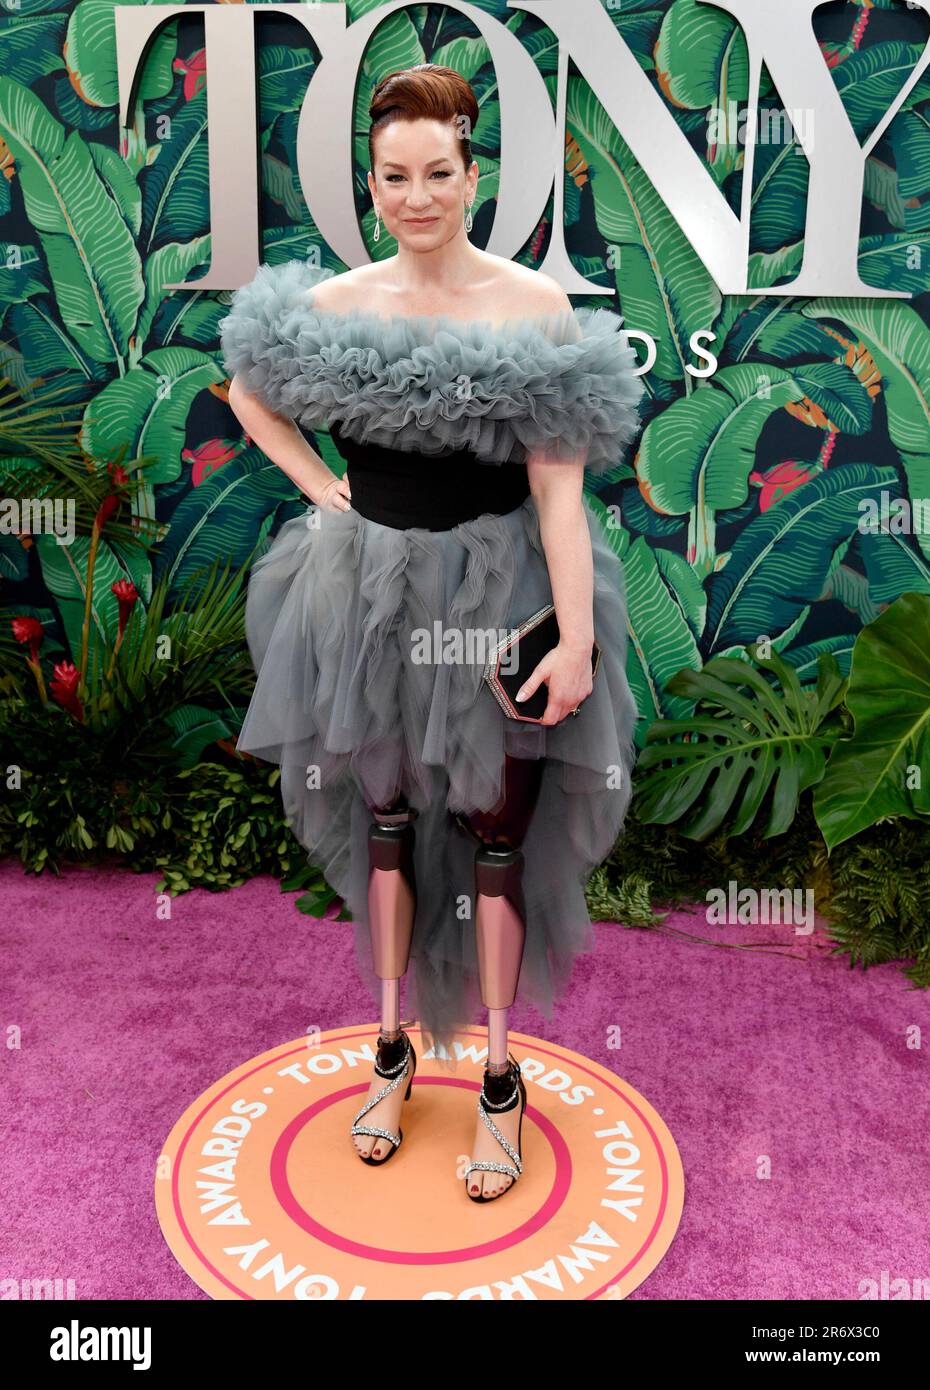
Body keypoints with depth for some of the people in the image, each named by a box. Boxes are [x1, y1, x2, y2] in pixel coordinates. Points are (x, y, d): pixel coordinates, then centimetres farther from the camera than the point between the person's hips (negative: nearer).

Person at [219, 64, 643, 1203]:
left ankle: (499, 1077, 24)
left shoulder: (533, 305, -9)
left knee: (496, 837, 6)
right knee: (386, 820, 14)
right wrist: (322, 488, 4)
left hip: (497, 596, -3)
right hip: (373, 592, 3)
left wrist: (576, 637, -18)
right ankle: (393, 1049, 33)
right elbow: (248, 395, 18)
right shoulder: (332, 304, 0)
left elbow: (558, 487, -13)